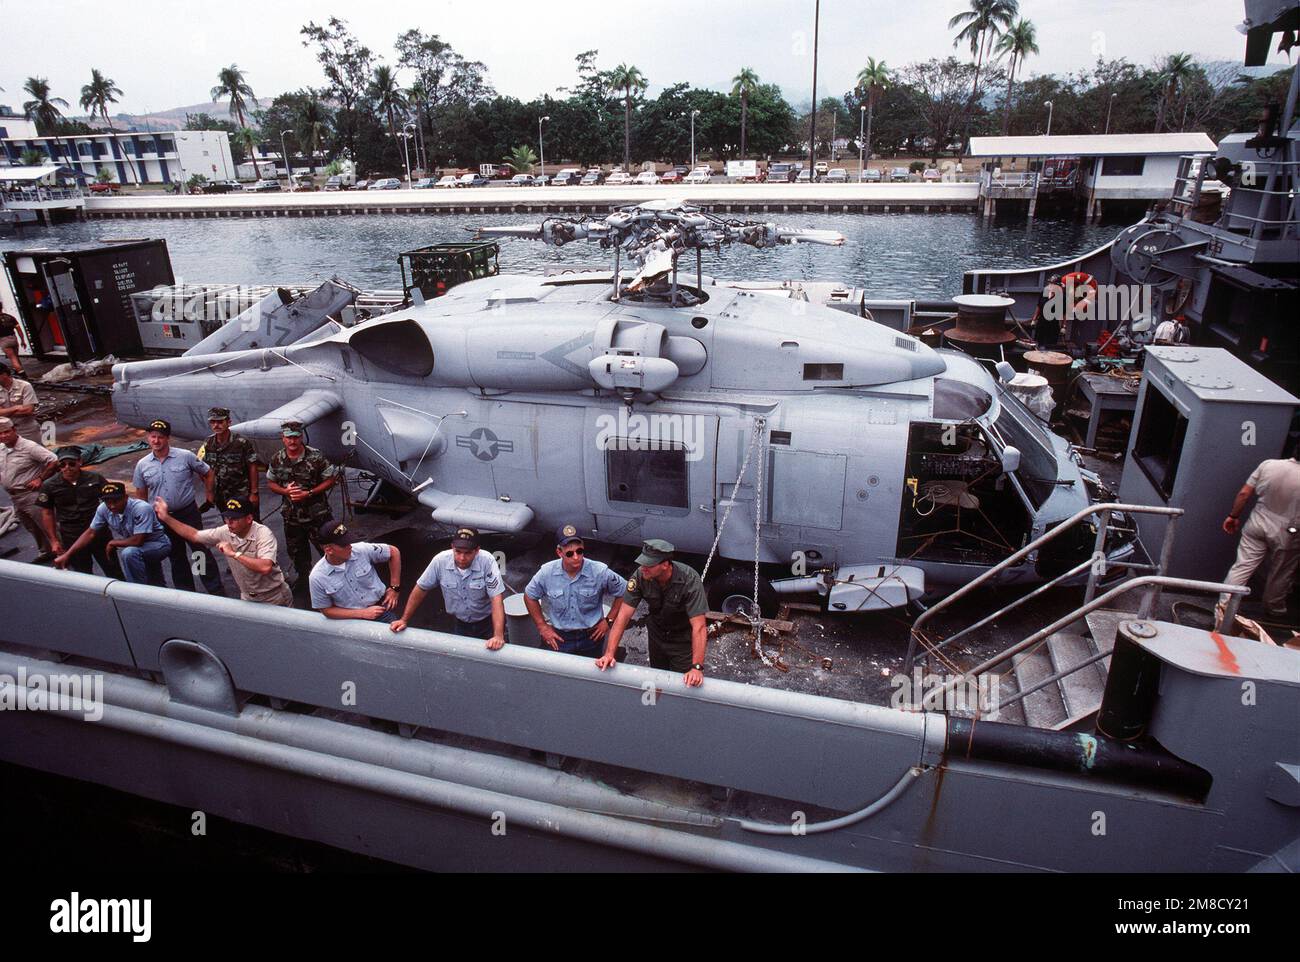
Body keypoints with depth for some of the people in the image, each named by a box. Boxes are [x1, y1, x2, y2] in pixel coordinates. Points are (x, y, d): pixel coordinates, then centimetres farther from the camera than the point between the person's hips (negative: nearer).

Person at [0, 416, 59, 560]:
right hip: (15, 498, 8)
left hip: (32, 496, -8)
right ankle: (45, 553, 33)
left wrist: (40, 479, -22)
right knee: (33, 530, 19)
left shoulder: (29, 447, -18)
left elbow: (54, 461, -22)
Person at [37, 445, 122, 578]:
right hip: (71, 537, 0)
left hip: (99, 532, 0)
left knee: (113, 571, 9)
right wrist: (53, 540, 1)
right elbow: (47, 513, 2)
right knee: (83, 574, 12)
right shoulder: (49, 486, -4)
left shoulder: (95, 478, -4)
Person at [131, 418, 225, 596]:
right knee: (176, 557, 16)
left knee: (201, 550, 1)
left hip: (188, 512, -3)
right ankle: (186, 592, 29)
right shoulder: (142, 465, -1)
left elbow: (207, 473, 3)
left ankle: (217, 591, 10)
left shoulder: (185, 456, -10)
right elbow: (141, 495, 8)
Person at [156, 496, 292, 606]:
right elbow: (194, 535, 7)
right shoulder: (225, 532, -6)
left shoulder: (263, 534, -25)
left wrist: (234, 554, -33)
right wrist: (166, 517, 2)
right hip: (248, 598, 5)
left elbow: (265, 567, -40)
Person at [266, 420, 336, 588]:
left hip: (317, 515, -4)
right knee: (296, 550, 20)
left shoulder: (316, 457, -14)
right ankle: (302, 576, 41)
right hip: (291, 516, 4)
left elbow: (329, 480, -10)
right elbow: (271, 483, 9)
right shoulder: (277, 460, -1)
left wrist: (308, 493, -20)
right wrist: (285, 491, -13)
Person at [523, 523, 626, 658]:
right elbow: (530, 596, 3)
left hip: (592, 636, 0)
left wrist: (609, 620, -5)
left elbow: (623, 592, -5)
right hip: (559, 637, 0)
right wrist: (542, 626, 1)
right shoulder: (546, 572, -15)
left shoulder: (600, 572, -19)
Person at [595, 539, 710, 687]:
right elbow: (624, 615, -21)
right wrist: (609, 654, -29)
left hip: (684, 640, -4)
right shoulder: (641, 577, -23)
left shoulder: (689, 579, -32)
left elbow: (699, 627, -36)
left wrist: (697, 668, -44)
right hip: (657, 635, 4)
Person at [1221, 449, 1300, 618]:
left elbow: (1244, 493, -5)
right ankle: (1274, 608, 35)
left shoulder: (1268, 465, -11)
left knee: (1242, 566, 6)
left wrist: (1233, 516, 7)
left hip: (1258, 524, 2)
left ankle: (1224, 604, 5)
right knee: (1280, 575, 18)